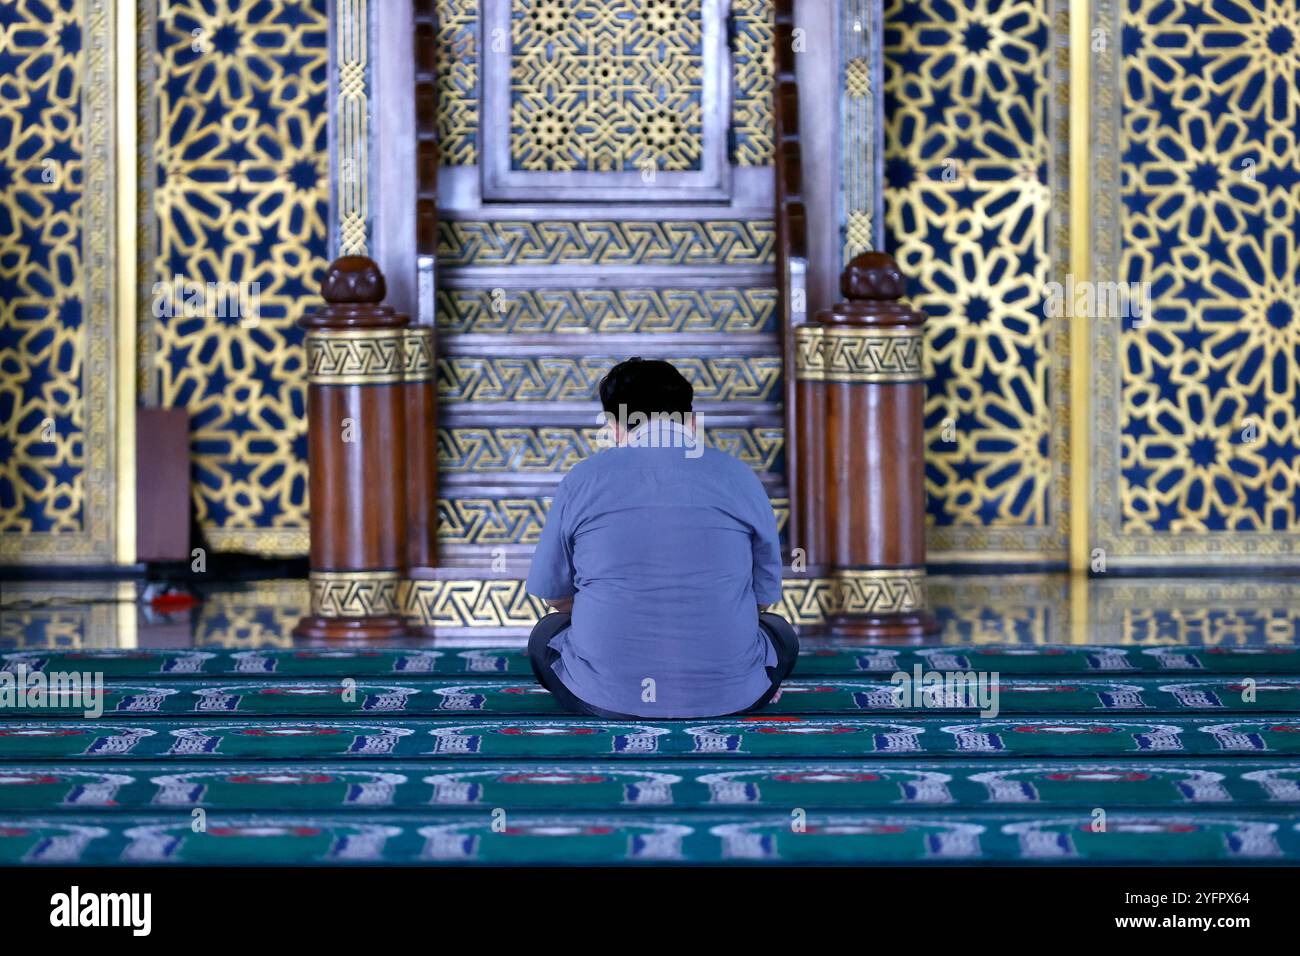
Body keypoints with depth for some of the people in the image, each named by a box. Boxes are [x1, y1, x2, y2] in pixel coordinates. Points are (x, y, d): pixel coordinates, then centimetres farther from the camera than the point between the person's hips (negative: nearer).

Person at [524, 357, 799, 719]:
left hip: (607, 695, -1)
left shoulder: (582, 479, 1)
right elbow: (764, 598, 14)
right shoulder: (740, 477, 3)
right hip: (726, 695, 1)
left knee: (547, 634, 32)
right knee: (780, 634, 33)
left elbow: (555, 596, 12)